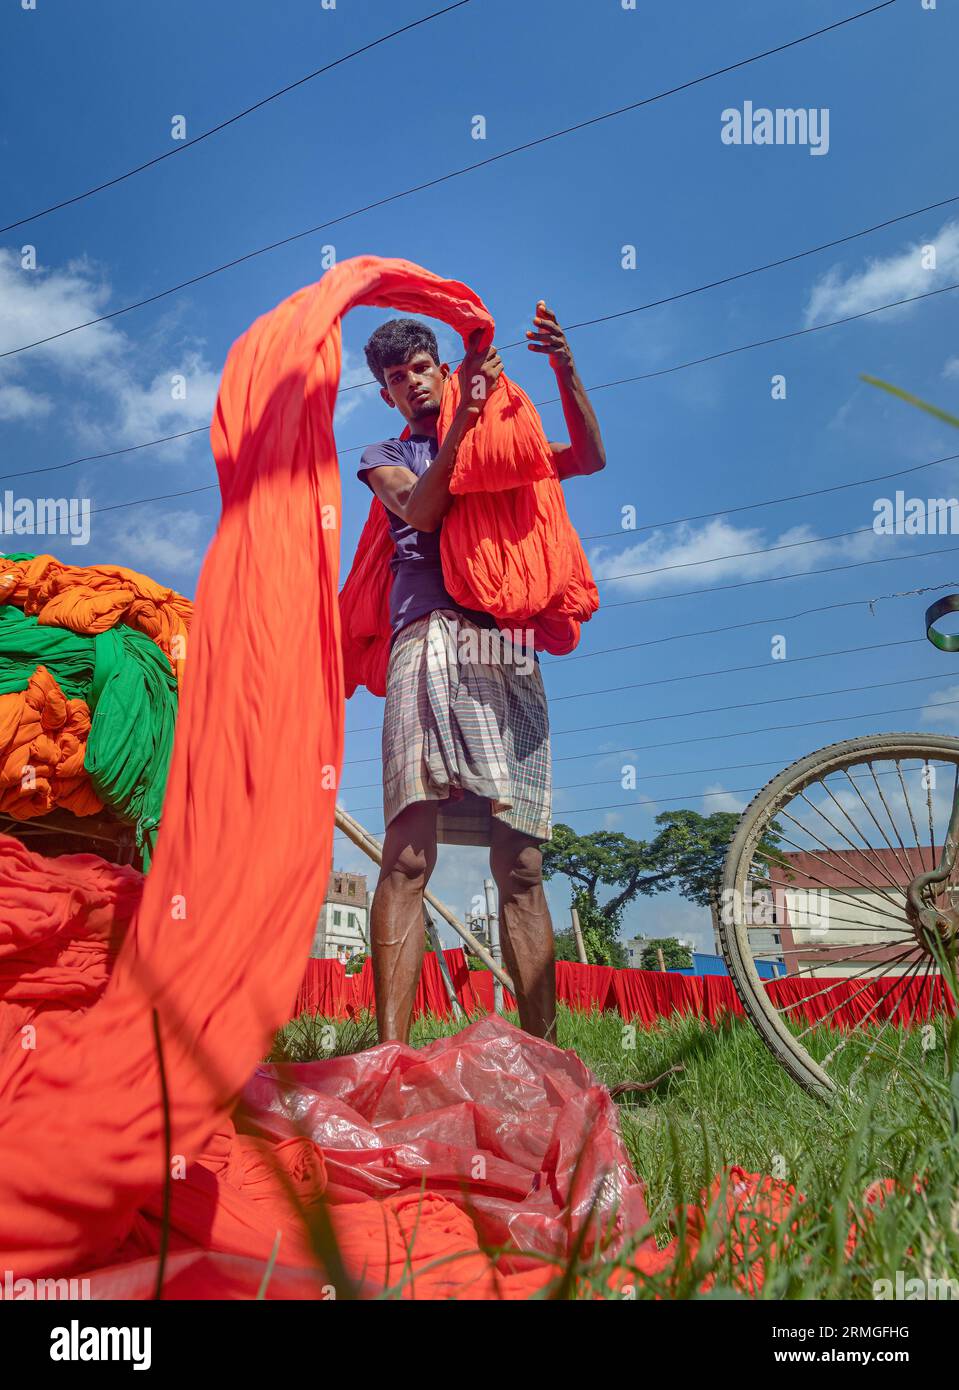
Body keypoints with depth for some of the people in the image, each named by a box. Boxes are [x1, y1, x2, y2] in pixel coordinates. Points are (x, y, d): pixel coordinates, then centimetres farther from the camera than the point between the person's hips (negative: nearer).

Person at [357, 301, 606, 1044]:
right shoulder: (385, 458, 24)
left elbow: (590, 457, 15)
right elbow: (420, 509, 2)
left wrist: (565, 369, 4)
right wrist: (461, 422, -8)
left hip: (510, 653, 2)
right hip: (432, 641, -2)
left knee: (522, 865, -2)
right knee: (409, 854, -15)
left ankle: (544, 1053, 2)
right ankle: (390, 1051, -14)